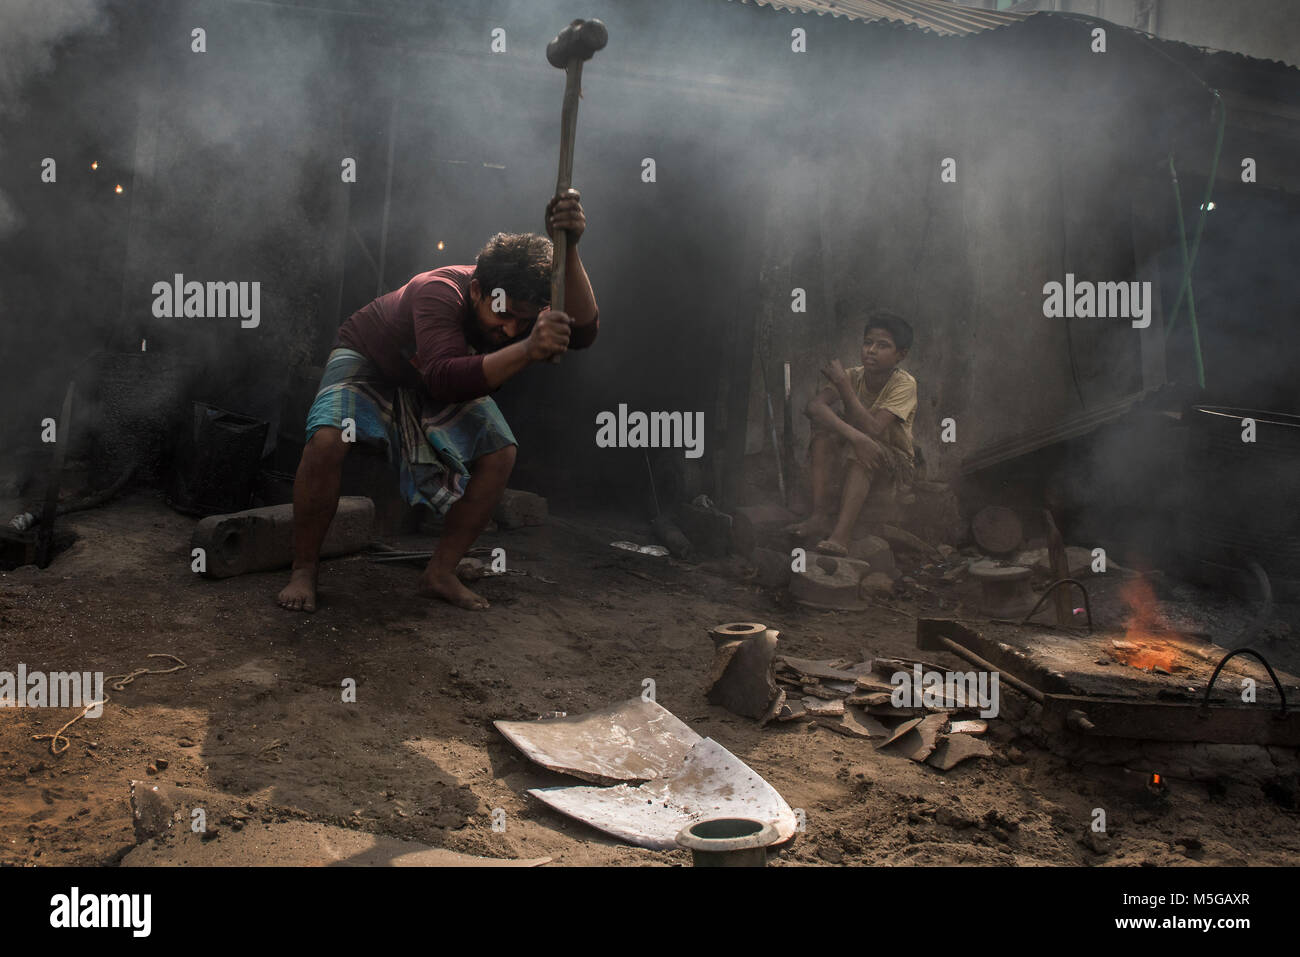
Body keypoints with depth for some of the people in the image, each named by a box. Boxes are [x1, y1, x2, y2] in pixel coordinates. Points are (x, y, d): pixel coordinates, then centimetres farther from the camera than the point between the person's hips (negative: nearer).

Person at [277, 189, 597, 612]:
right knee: (326, 441, -31)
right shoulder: (440, 292, -42)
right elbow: (445, 379, -58)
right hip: (368, 357, -5)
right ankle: (304, 569, -11)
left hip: (441, 382, 5)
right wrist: (526, 350, -70)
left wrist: (570, 250, -59)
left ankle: (440, 574, -3)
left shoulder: (523, 307, -26)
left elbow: (582, 330, -46)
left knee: (500, 454, -16)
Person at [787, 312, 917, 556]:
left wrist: (843, 385, -28)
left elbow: (873, 430, -30)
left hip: (895, 463, -4)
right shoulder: (852, 375, -7)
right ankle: (820, 515, -31)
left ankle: (841, 536, -46)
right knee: (824, 425, -23)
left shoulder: (904, 383, -17)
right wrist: (852, 434, -42)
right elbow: (813, 405, -26)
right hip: (852, 457, 4)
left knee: (863, 453, -36)